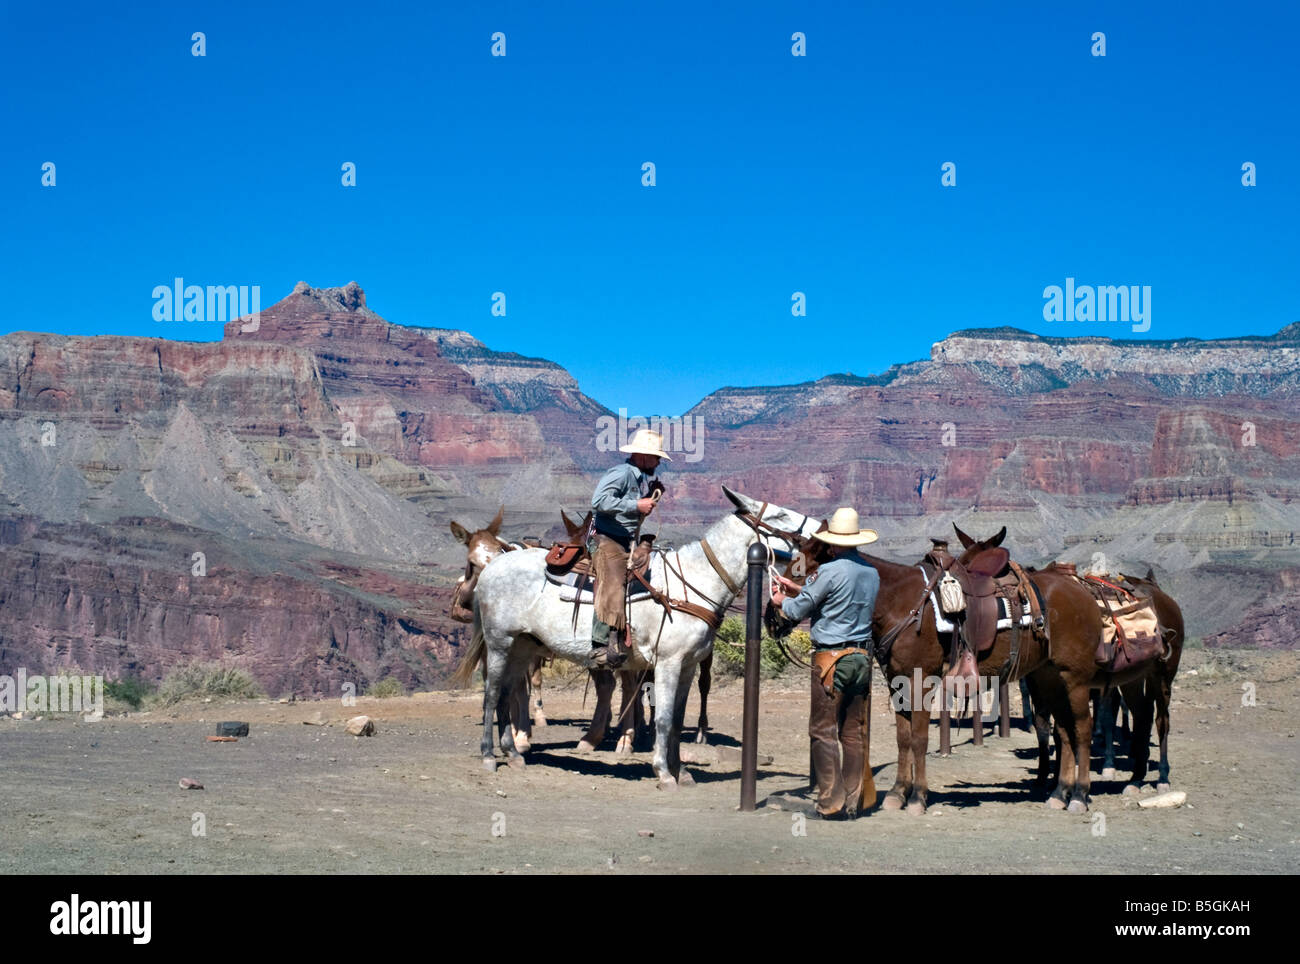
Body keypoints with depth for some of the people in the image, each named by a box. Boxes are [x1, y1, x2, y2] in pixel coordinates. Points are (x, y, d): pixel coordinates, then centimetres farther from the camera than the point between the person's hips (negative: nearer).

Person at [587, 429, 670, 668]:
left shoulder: (640, 478, 17)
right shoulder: (621, 473, -13)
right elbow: (599, 500, -28)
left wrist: (653, 494, 14)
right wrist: (636, 505, -25)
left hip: (628, 544, 10)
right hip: (608, 542, -10)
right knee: (612, 592, -20)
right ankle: (601, 647, -24)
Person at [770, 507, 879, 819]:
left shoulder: (830, 571, -14)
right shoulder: (872, 572, 9)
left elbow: (798, 610, -6)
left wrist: (781, 600, 17)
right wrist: (794, 587, 26)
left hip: (831, 658, -7)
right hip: (862, 657, 7)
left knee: (823, 732, -1)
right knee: (854, 733, 11)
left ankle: (832, 804, -5)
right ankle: (851, 802, 14)